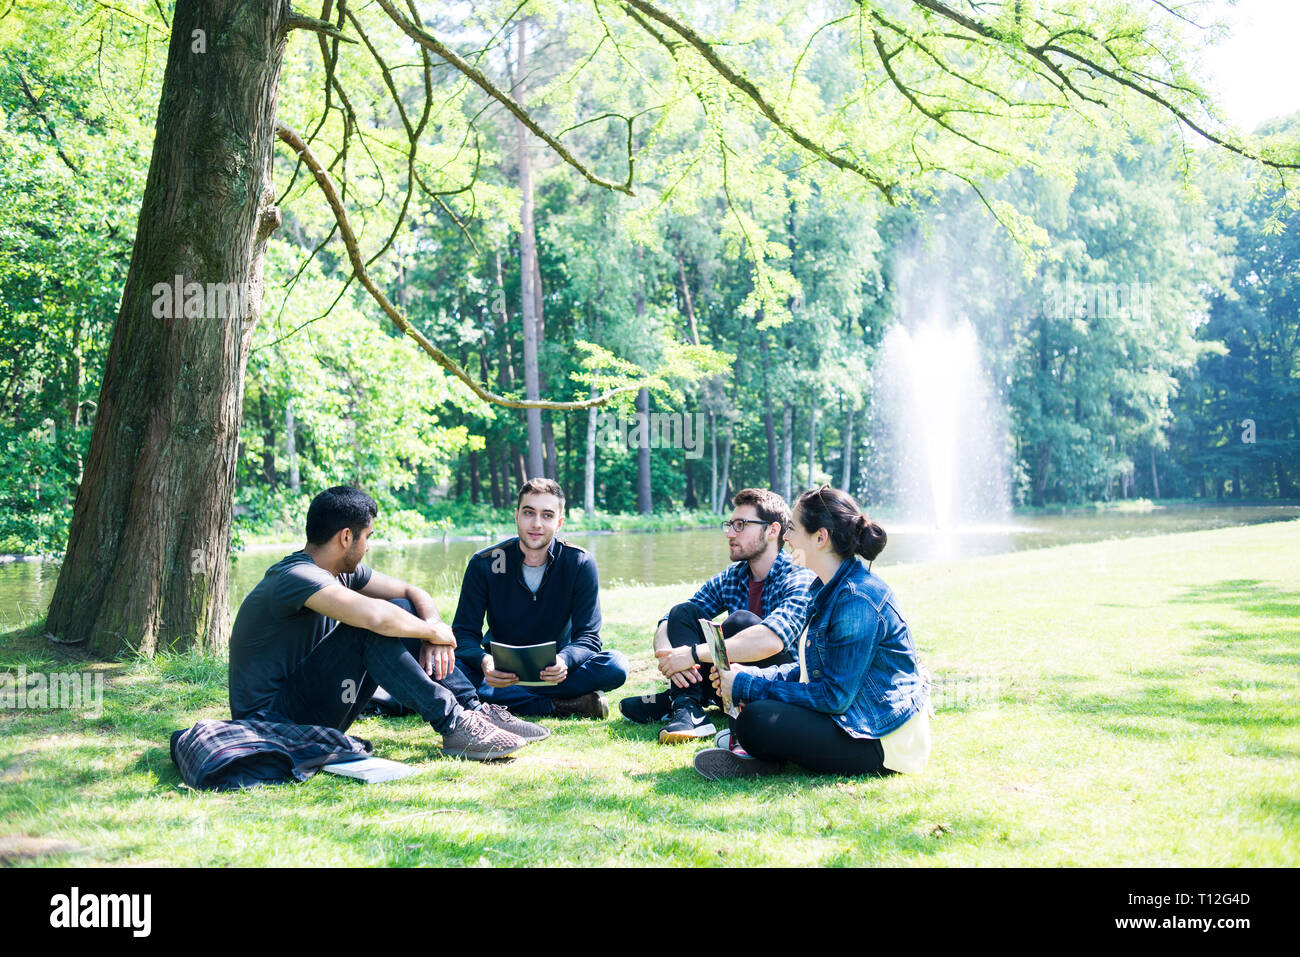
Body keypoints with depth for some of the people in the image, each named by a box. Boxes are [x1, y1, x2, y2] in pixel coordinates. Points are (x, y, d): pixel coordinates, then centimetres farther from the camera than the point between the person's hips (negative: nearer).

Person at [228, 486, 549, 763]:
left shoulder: (343, 572, 6)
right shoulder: (295, 576, -23)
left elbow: (414, 593, 9)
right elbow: (373, 616, -38)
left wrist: (435, 634, -12)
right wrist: (433, 631, -21)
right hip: (270, 720, -9)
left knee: (402, 613, 0)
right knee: (370, 629, -27)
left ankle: (474, 710, -5)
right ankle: (454, 726, -25)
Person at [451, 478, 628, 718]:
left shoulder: (579, 563, -9)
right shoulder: (485, 564, -9)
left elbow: (588, 637, -13)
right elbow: (464, 633, -12)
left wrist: (563, 661, -37)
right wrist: (484, 662, -36)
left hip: (551, 670, 0)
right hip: (501, 669, 0)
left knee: (615, 666, -28)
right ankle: (558, 705, -28)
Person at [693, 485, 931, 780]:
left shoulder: (858, 601, -23)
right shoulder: (829, 589, 9)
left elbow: (835, 696, -23)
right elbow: (813, 670, 15)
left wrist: (749, 686, -17)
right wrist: (748, 678, 0)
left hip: (887, 743, -11)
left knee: (755, 721, -25)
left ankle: (764, 758, 2)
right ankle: (756, 754, -5)